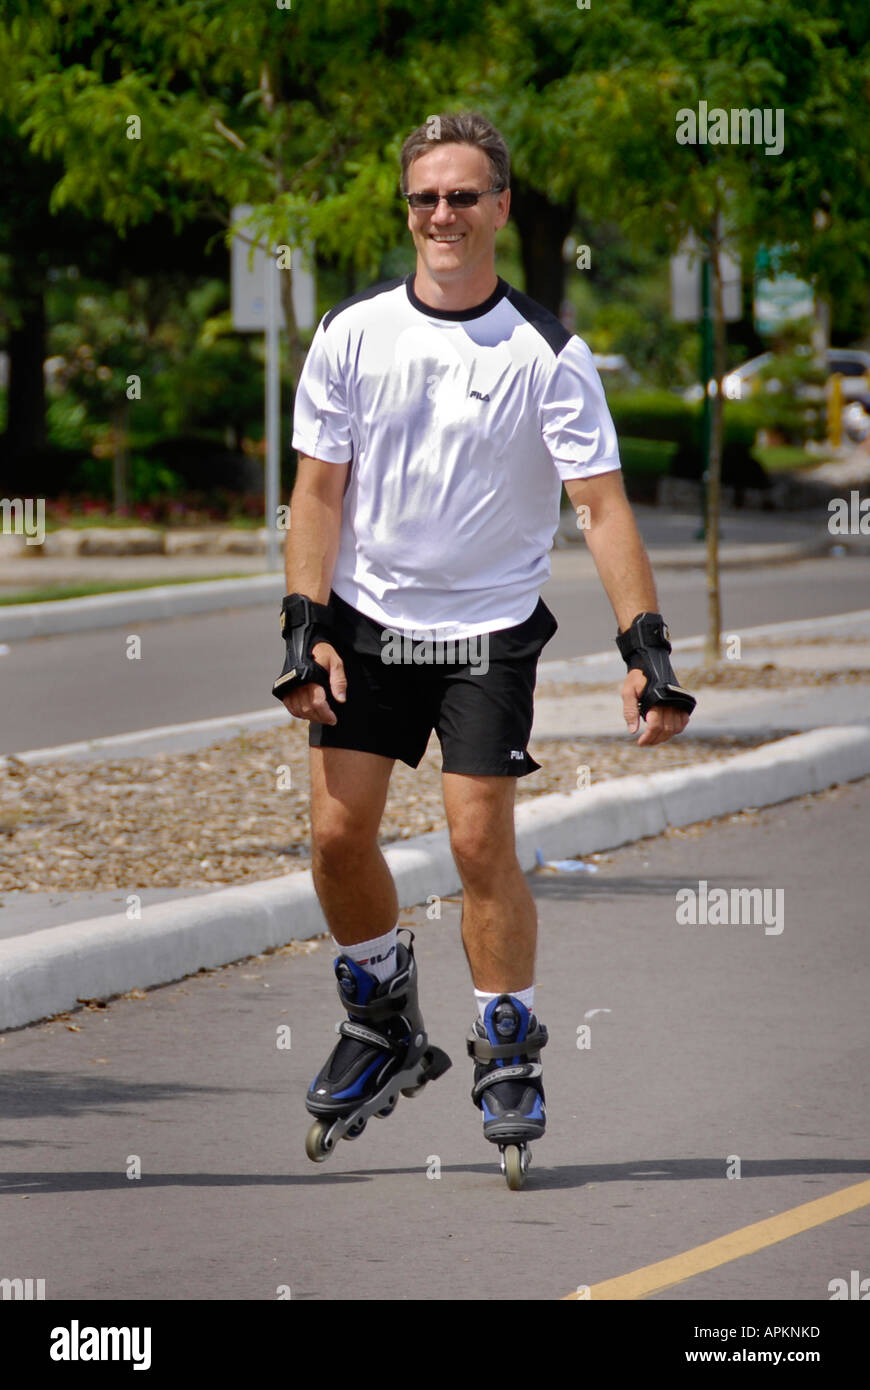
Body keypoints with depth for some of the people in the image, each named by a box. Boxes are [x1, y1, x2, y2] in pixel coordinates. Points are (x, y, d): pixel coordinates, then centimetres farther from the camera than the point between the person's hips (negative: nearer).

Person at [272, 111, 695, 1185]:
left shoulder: (548, 353, -9)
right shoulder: (353, 334, -2)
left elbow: (601, 502, -11)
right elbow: (319, 489, 3)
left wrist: (646, 648, -19)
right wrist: (304, 627, -6)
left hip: (489, 628, -2)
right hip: (366, 620, 3)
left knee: (480, 842, -10)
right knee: (338, 831, -4)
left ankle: (509, 1059, 6)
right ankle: (384, 1030, 18)